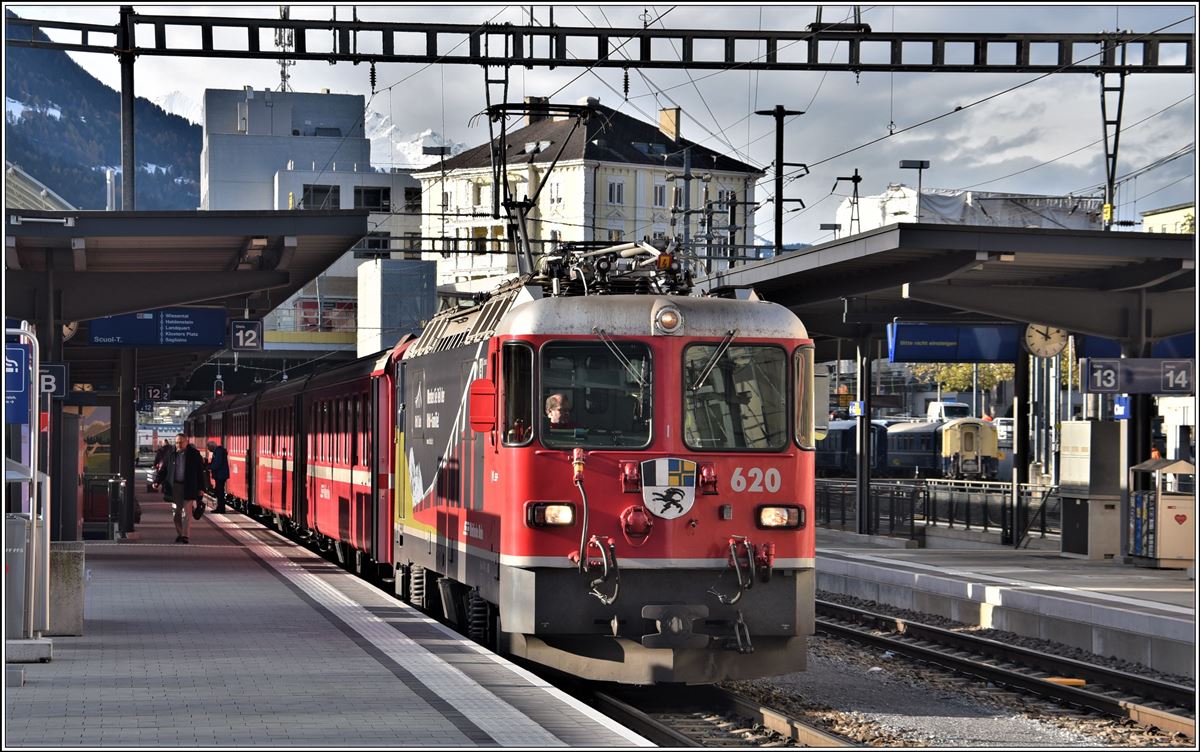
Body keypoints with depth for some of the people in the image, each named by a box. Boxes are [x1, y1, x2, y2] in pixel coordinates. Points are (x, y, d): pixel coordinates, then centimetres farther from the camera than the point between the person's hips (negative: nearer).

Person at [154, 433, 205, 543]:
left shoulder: (194, 454, -1)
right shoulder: (170, 453, 6)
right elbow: (163, 469, 9)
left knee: (187, 511, -4)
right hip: (174, 487, 3)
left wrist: (200, 489, -2)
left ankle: (184, 535, -2)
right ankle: (179, 534, 18)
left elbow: (200, 472, 2)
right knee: (177, 511, 7)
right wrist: (157, 481, -6)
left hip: (188, 488, -3)